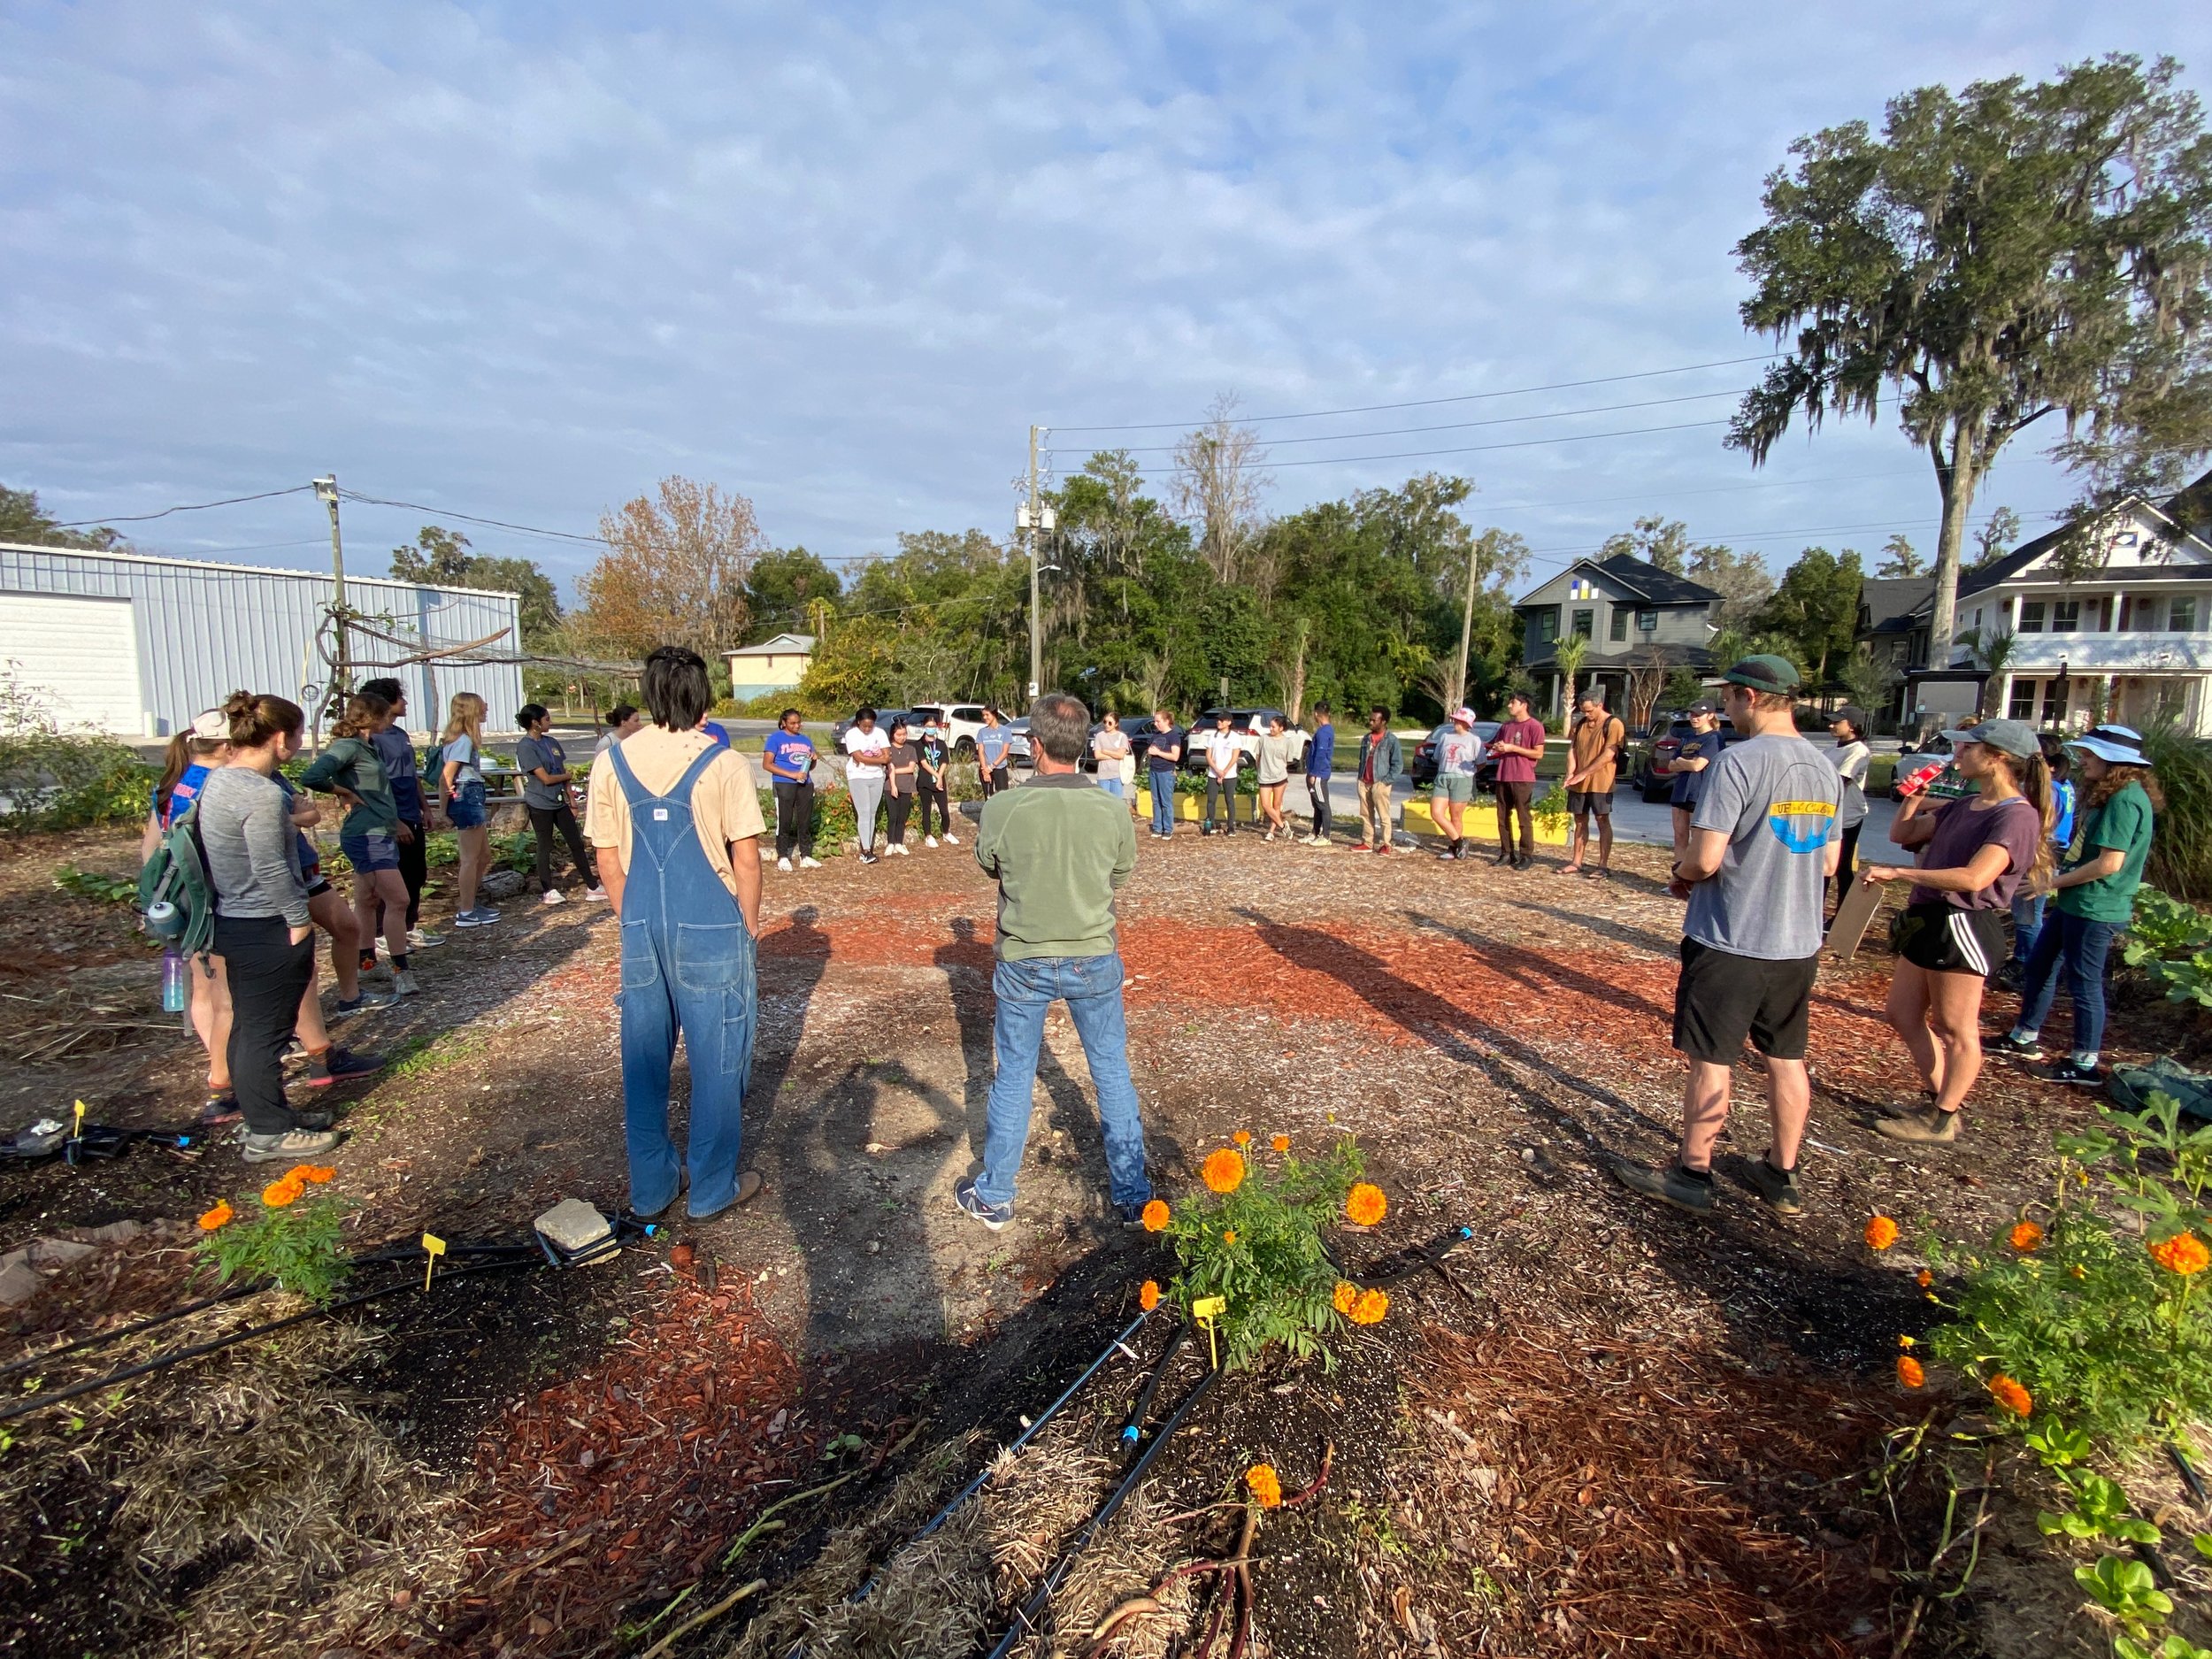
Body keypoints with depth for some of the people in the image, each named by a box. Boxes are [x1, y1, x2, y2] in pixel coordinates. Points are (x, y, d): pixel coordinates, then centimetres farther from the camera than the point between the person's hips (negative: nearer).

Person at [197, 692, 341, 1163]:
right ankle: (269, 1133, 12)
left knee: (247, 1026, 18)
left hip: (232, 923, 10)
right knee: (266, 1031, 1)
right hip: (268, 931, -10)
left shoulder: (217, 780, 7)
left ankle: (265, 1114, 32)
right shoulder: (262, 794, -23)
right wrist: (299, 921, -13)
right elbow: (271, 870, -21)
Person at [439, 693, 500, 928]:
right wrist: (444, 811, -16)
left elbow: (443, 775, 11)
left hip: (471, 800, 10)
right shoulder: (464, 741, -15)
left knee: (483, 851, 19)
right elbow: (445, 777, -19)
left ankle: (471, 903, 28)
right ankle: (466, 914, 4)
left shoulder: (457, 738, 14)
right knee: (471, 857, -3)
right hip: (466, 799, -10)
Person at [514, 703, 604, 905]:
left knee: (577, 844, 7)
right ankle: (548, 891, 14)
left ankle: (592, 887, 12)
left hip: (560, 802, 7)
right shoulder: (525, 747, -12)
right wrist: (568, 776, 1)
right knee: (545, 847, 4)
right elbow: (546, 778, -16)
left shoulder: (552, 742, 9)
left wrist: (572, 801, 9)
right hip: (540, 805, -7)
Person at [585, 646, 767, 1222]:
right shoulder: (724, 764, -11)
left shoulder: (613, 762, 2)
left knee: (644, 1061, 16)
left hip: (642, 932, 4)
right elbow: (746, 859, -10)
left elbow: (607, 860, 6)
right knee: (717, 1060, 9)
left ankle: (650, 1188, 29)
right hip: (712, 932, -4)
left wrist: (636, 922, 17)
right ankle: (712, 1189, 21)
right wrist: (749, 927, 3)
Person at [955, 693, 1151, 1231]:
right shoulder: (1113, 812, -13)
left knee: (1013, 1079, 15)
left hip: (1024, 962, -1)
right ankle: (1132, 1195, 29)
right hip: (1095, 961, 1)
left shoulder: (1001, 810, -18)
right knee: (1113, 1074, 16)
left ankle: (994, 1197, 31)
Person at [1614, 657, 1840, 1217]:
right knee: (1787, 1059, 16)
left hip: (1730, 941, -7)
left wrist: (1681, 875, -2)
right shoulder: (1825, 769, 7)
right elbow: (1828, 863, 14)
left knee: (1710, 1060, 4)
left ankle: (1693, 1176, 16)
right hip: (1799, 942, 8)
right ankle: (1782, 1176, 29)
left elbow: (1705, 859, -22)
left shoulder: (1739, 761, -17)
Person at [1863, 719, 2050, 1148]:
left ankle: (1943, 1120, 17)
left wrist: (1897, 871, -26)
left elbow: (1974, 877, -28)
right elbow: (1902, 834, 18)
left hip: (1962, 927, -9)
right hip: (1929, 921, 10)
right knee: (1903, 1015, 16)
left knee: (1955, 1029, 4)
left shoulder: (2017, 815, -15)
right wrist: (1916, 793, 5)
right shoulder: (1964, 806, 11)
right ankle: (1940, 1100, 29)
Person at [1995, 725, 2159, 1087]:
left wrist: (2055, 882, -14)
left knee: (2084, 983, 1)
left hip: (2096, 909, -10)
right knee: (2040, 966, 17)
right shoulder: (2107, 794, 12)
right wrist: (2059, 879, 7)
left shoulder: (2125, 799, -19)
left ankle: (2085, 1065, 14)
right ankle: (2024, 1038, 30)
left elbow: (2110, 863, -23)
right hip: (2075, 903, 10)